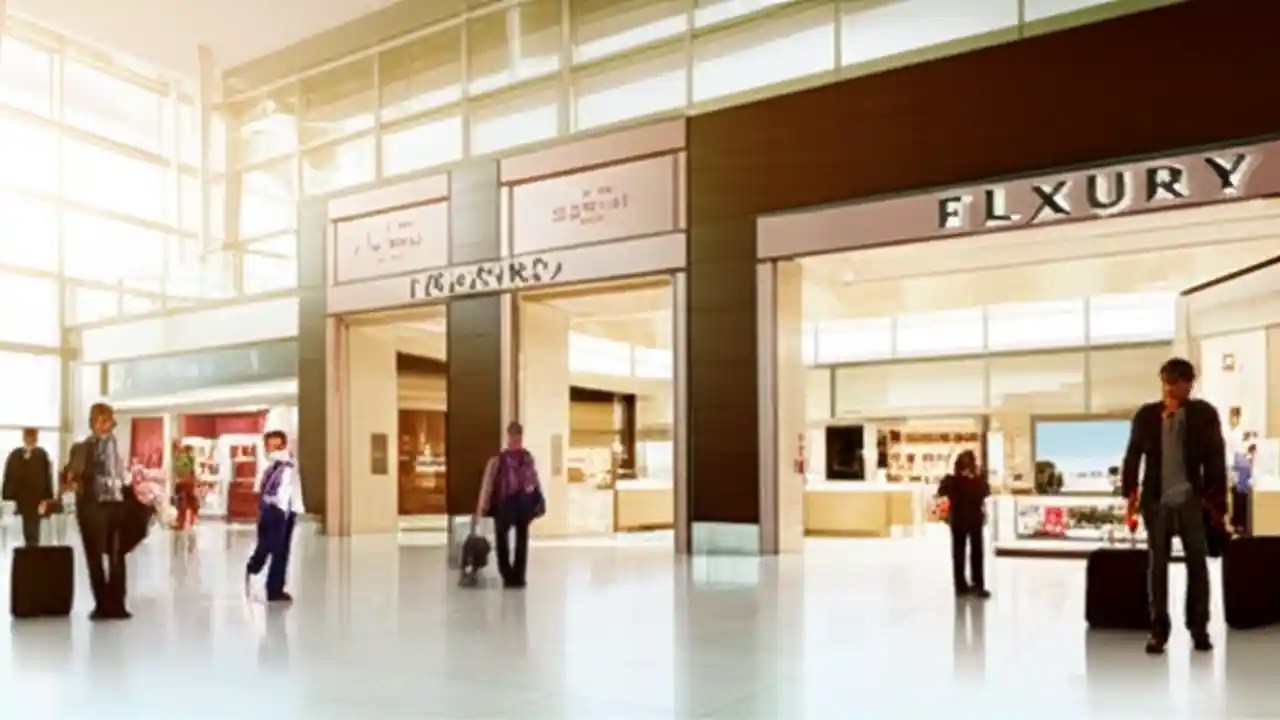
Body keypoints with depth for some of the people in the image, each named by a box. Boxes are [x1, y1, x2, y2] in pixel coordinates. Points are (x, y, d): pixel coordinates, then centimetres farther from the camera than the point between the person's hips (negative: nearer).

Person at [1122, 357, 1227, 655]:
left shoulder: (1205, 414, 0)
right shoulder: (1146, 415, 1)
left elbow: (1216, 458, 1)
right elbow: (1133, 455, 3)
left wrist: (1217, 501, -3)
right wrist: (1131, 491, -7)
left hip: (1192, 499, 0)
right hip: (1156, 500, 0)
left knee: (1198, 562, 6)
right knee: (1157, 564, 5)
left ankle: (1199, 627, 19)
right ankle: (1159, 628, 12)